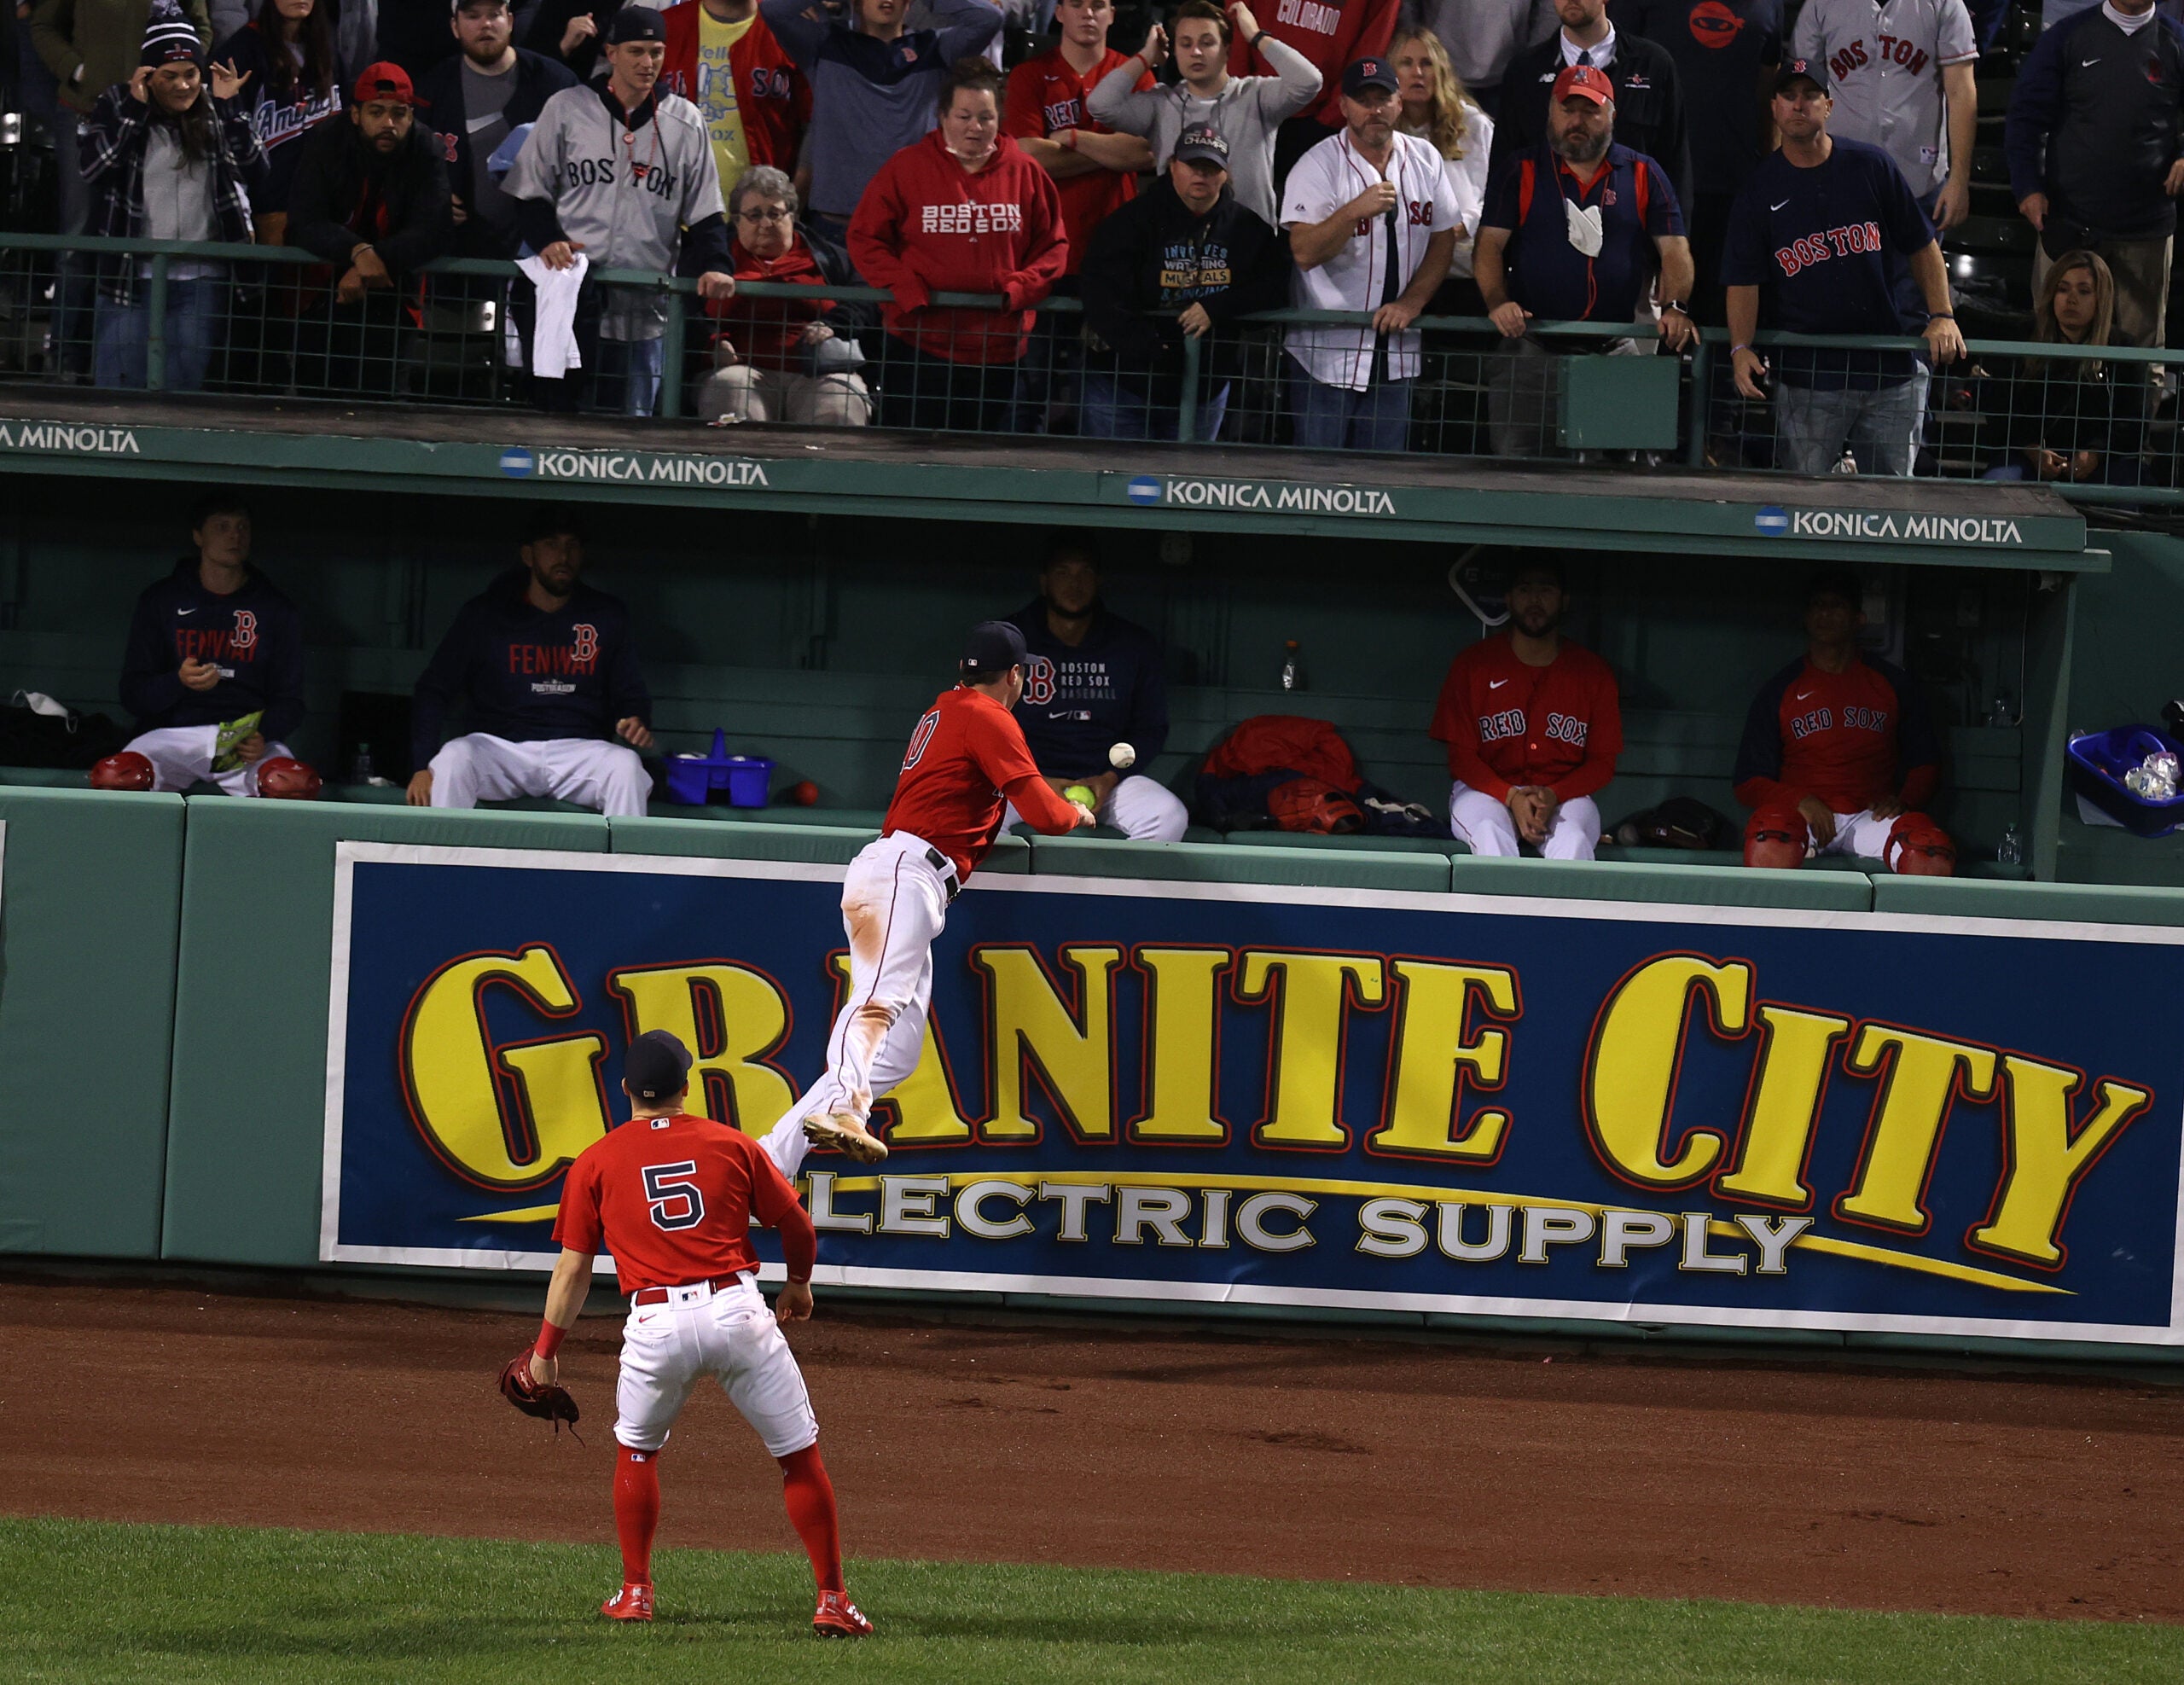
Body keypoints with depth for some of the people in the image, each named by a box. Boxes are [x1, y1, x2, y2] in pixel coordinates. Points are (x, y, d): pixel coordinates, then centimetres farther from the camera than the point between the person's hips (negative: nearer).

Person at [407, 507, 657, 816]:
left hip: (578, 750, 1)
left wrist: (636, 721, -8)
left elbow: (631, 694, 19)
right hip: (502, 749, -1)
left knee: (626, 765, -32)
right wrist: (422, 767, -10)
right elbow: (434, 691, 5)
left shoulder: (607, 616, 12)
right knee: (453, 758, -33)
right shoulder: (484, 614, 7)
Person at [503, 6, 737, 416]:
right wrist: (547, 240, -11)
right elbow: (531, 193, 8)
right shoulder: (566, 109, 5)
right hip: (571, 301, -1)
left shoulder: (685, 121, 8)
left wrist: (714, 267, -8)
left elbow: (705, 213, 10)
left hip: (646, 313, 1)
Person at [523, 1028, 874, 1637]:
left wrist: (546, 1349, 17)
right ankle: (832, 1600, 2)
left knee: (636, 1450, 25)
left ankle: (635, 1593, 25)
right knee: (799, 1455, 6)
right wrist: (798, 1284, 35)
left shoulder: (595, 1163, 8)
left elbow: (573, 1268, 8)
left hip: (655, 1322, 1)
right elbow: (798, 1226, 15)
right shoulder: (732, 1145, 9)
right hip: (736, 1310, -1)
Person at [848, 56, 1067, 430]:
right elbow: (865, 238, 2)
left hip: (998, 355, 2)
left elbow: (1054, 246, 10)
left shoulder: (1025, 173, 6)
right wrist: (906, 287, -12)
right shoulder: (907, 168, 2)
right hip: (920, 353, -2)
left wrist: (1020, 288, -8)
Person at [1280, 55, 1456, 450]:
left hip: (1395, 356, 4)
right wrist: (1356, 210, -30)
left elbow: (1443, 241, 10)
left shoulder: (1425, 161, 7)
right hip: (1325, 353, -4)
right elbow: (1304, 253, -16)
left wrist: (1410, 303, -5)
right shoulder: (1318, 165, -6)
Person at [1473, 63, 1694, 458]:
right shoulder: (1519, 173, 10)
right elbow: (1489, 247, 3)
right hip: (1532, 347, 0)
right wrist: (1498, 303, -14)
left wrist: (1674, 308, -9)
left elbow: (1674, 249, 8)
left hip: (1618, 351, 0)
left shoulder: (1644, 175, 12)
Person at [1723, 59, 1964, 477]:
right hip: (1806, 376, -1)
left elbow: (1922, 247, 9)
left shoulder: (1871, 167, 5)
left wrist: (1942, 316, -3)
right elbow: (1744, 280, 2)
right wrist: (1741, 348, -14)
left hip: (1889, 367, 1)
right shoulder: (1761, 189, 5)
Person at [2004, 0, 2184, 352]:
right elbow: (2026, 114, 4)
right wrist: (2028, 187, -7)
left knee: (2143, 338, 5)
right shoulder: (2069, 36, 4)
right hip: (2069, 226, 0)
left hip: (2146, 228, 0)